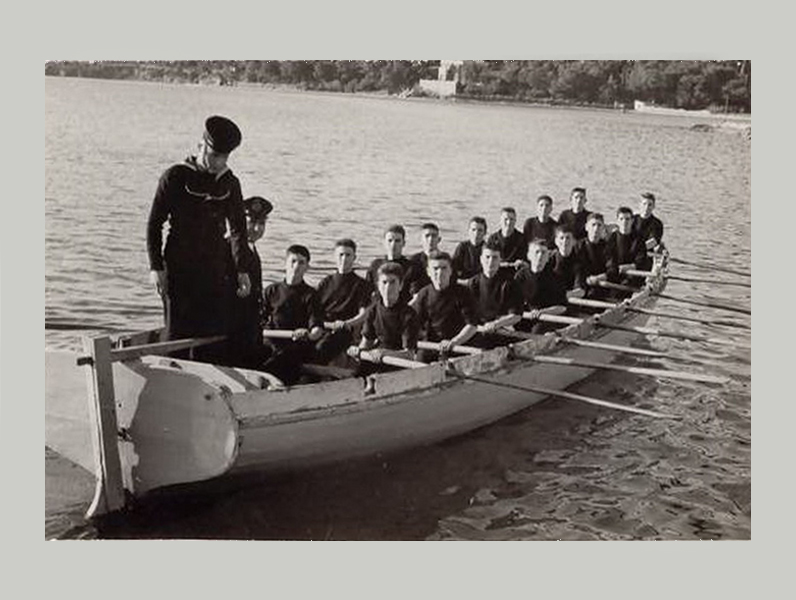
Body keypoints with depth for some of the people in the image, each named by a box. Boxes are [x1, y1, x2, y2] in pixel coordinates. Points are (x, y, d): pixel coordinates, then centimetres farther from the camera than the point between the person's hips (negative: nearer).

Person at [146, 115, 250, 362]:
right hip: (179, 270, -4)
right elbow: (154, 224, -1)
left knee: (216, 336, 4)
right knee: (177, 333, -3)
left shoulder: (230, 183, 9)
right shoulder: (176, 177, -3)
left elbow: (238, 228, 17)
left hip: (216, 272, 4)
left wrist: (241, 269, 8)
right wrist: (155, 267, -9)